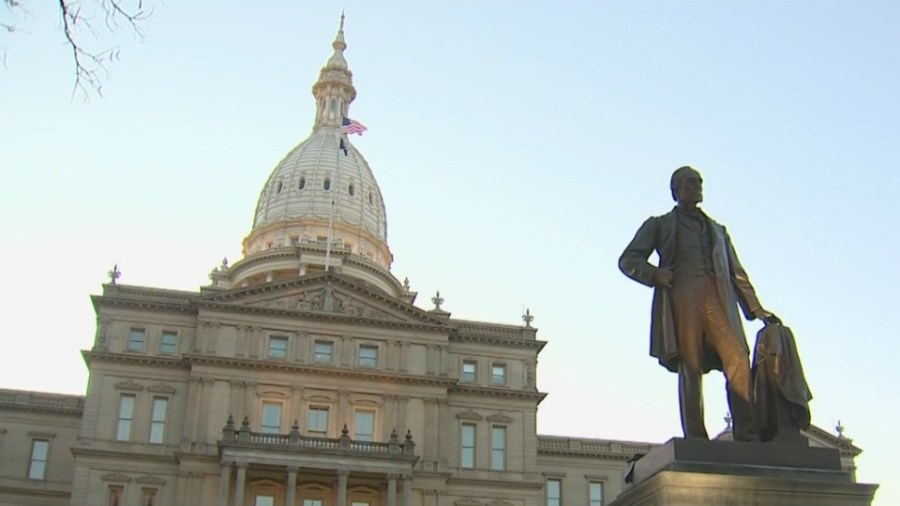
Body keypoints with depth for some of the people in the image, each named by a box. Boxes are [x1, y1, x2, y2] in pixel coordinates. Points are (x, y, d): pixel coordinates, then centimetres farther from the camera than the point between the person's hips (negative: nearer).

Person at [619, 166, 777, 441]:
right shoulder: (659, 225, 22)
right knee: (690, 368, -12)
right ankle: (696, 438, -14)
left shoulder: (717, 230, 32)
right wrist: (656, 275, -8)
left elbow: (736, 272, 27)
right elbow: (628, 260, 12)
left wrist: (756, 308, 15)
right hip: (681, 297, -2)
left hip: (717, 297, 3)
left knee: (738, 360, -16)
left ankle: (747, 436, -20)